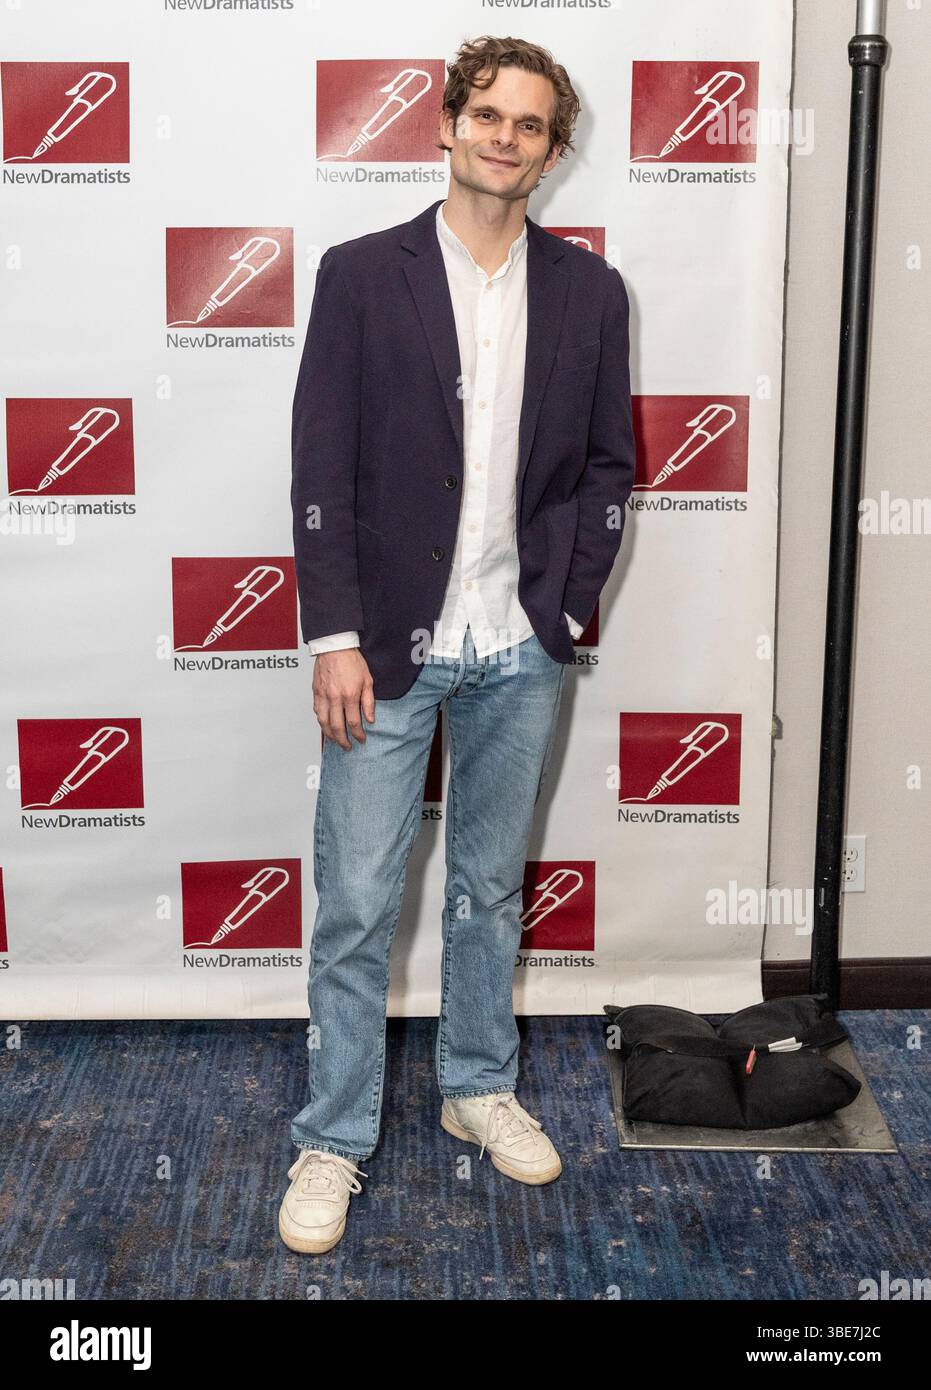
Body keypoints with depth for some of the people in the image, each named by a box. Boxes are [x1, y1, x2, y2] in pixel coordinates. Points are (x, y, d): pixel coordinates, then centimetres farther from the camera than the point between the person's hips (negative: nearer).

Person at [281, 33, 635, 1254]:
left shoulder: (589, 292, 5)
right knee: (357, 905, 3)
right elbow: (321, 471, -6)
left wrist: (565, 608, -1)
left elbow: (608, 467, 9)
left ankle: (479, 1087, 35)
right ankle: (334, 1140, 18)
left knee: (492, 888, 16)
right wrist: (336, 638, -10)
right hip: (387, 646, -2)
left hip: (520, 652, 3)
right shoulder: (362, 276, -3)